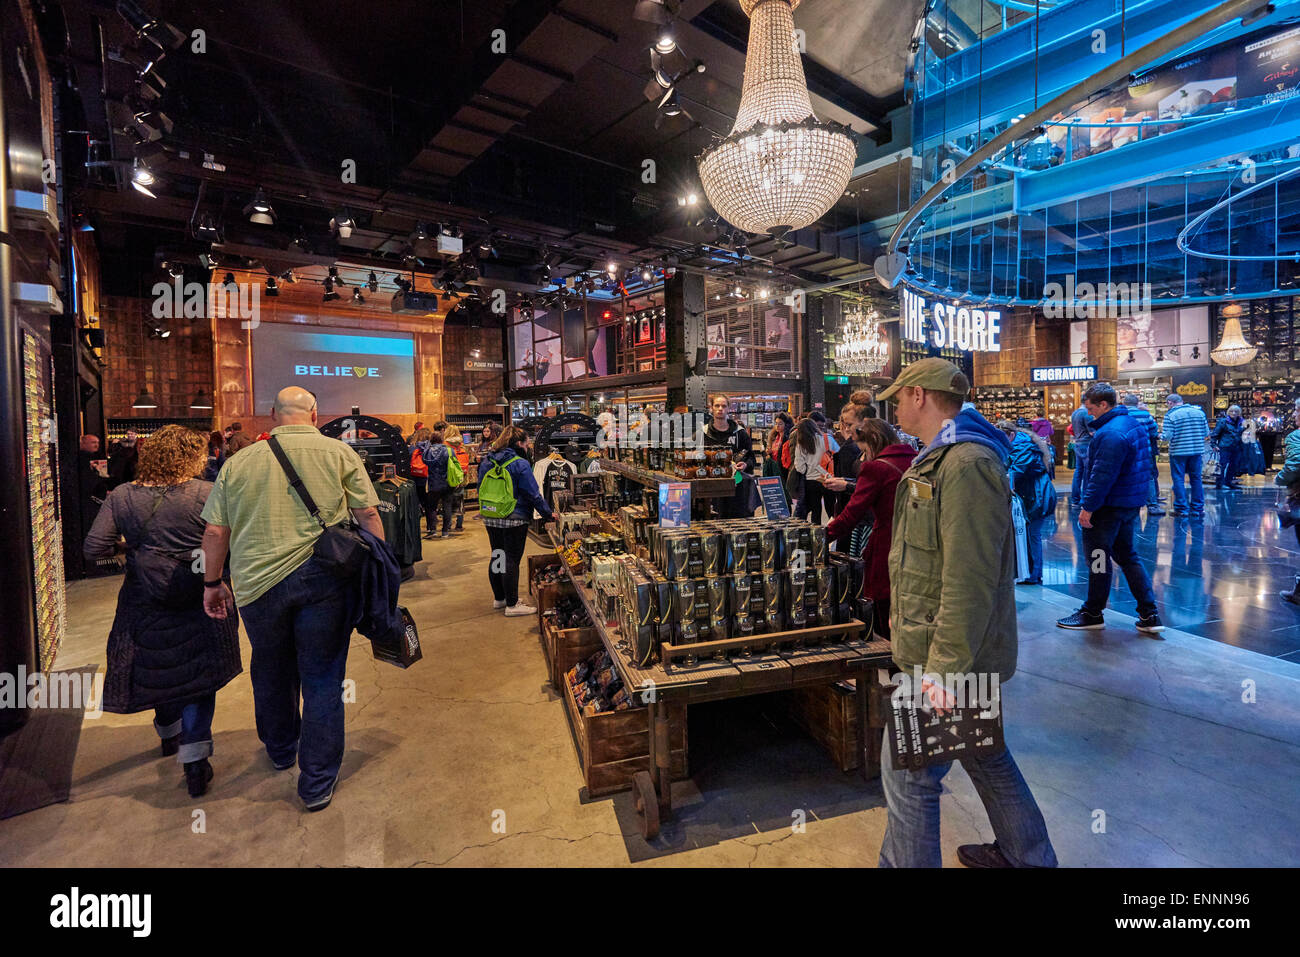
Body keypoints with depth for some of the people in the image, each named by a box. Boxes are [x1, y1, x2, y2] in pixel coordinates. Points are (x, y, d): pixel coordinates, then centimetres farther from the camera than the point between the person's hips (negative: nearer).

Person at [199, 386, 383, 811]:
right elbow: (368, 514, -5)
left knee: (271, 671, 24)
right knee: (322, 679, 8)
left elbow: (215, 531, 7)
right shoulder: (339, 453, -2)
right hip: (325, 580, -2)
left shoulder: (239, 462, 5)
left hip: (258, 582, 3)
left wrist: (211, 583, 19)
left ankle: (280, 749, 47)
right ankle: (318, 783, 18)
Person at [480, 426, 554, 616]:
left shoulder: (487, 462, 6)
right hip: (514, 520, -7)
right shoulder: (520, 464, -15)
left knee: (497, 557, 17)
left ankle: (499, 598, 30)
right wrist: (548, 514, -5)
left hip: (491, 519, 7)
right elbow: (533, 494, -15)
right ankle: (512, 605, 6)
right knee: (511, 560, -1)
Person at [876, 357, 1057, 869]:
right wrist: (906, 609, 24)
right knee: (984, 753, 26)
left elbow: (970, 580, -27)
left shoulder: (967, 465, -22)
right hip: (963, 651, 11)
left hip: (951, 654, -11)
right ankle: (1025, 854, 46)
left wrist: (946, 666, -24)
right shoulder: (940, 459, 13)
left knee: (908, 775, 0)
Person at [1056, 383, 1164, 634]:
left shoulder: (1110, 433, -22)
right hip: (1130, 504, 10)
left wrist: (1088, 506, -22)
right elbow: (1141, 466, 20)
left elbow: (1102, 475, -26)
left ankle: (1093, 614, 14)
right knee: (1128, 557, 17)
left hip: (1108, 507, -10)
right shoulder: (1134, 424, 12)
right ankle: (1149, 615, 18)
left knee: (1098, 558, 2)